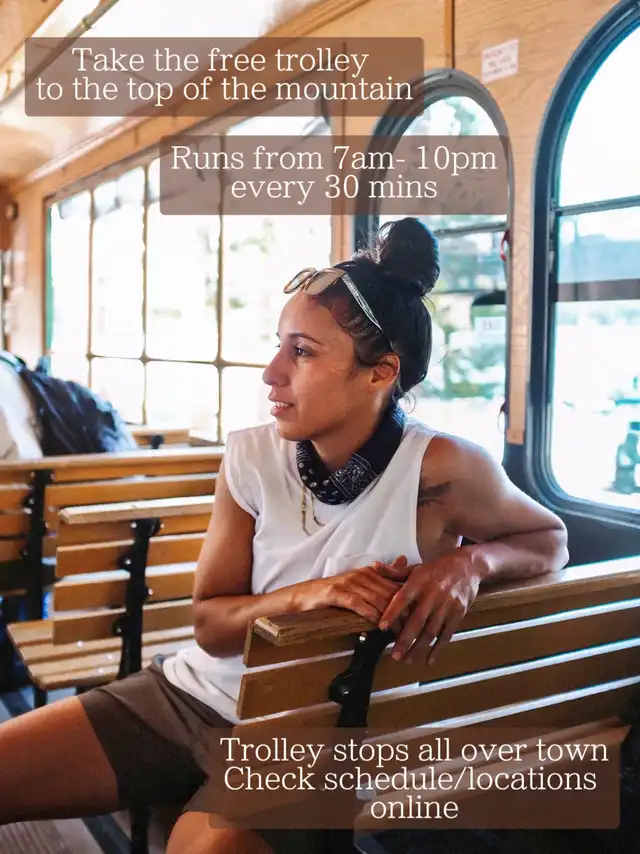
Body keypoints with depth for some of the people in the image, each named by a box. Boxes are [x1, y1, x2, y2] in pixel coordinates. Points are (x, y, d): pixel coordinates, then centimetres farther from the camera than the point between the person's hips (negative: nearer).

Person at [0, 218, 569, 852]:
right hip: (189, 690, 4)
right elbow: (210, 624, -3)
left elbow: (550, 541, 0)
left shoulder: (439, 469, -19)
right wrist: (309, 595, -23)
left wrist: (470, 562, -22)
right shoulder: (251, 457, -7)